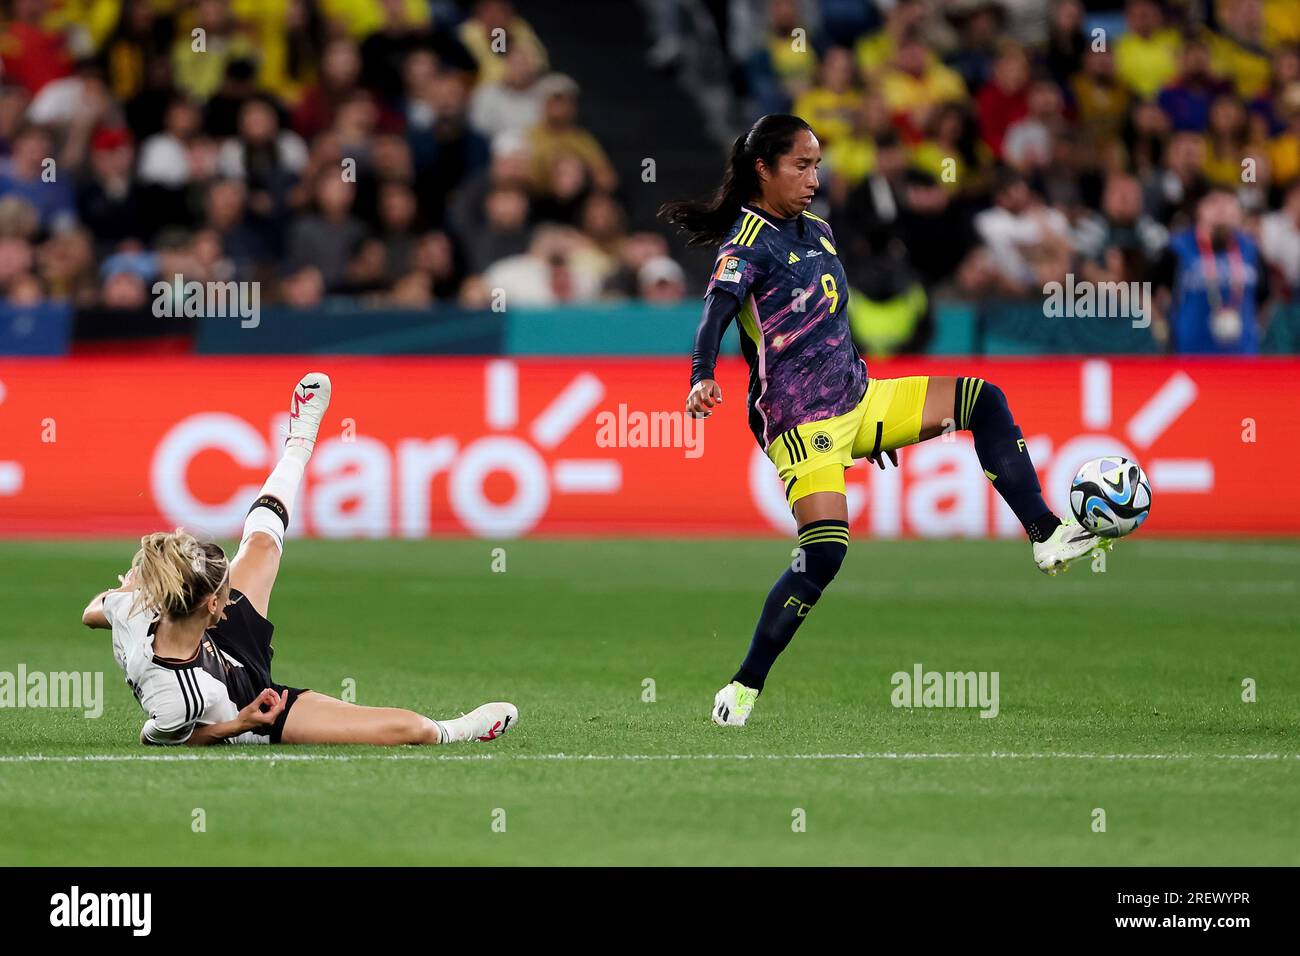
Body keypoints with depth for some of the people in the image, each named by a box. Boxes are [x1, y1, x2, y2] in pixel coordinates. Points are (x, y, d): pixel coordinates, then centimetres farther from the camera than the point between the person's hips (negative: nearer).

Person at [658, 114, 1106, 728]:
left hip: (855, 398, 8)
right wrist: (702, 377, -51)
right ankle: (744, 688, -13)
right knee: (826, 550, -21)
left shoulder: (816, 232, 13)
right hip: (802, 419, -8)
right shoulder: (749, 242, -12)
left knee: (982, 401, 0)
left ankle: (1046, 535, -2)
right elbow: (718, 307, -31)